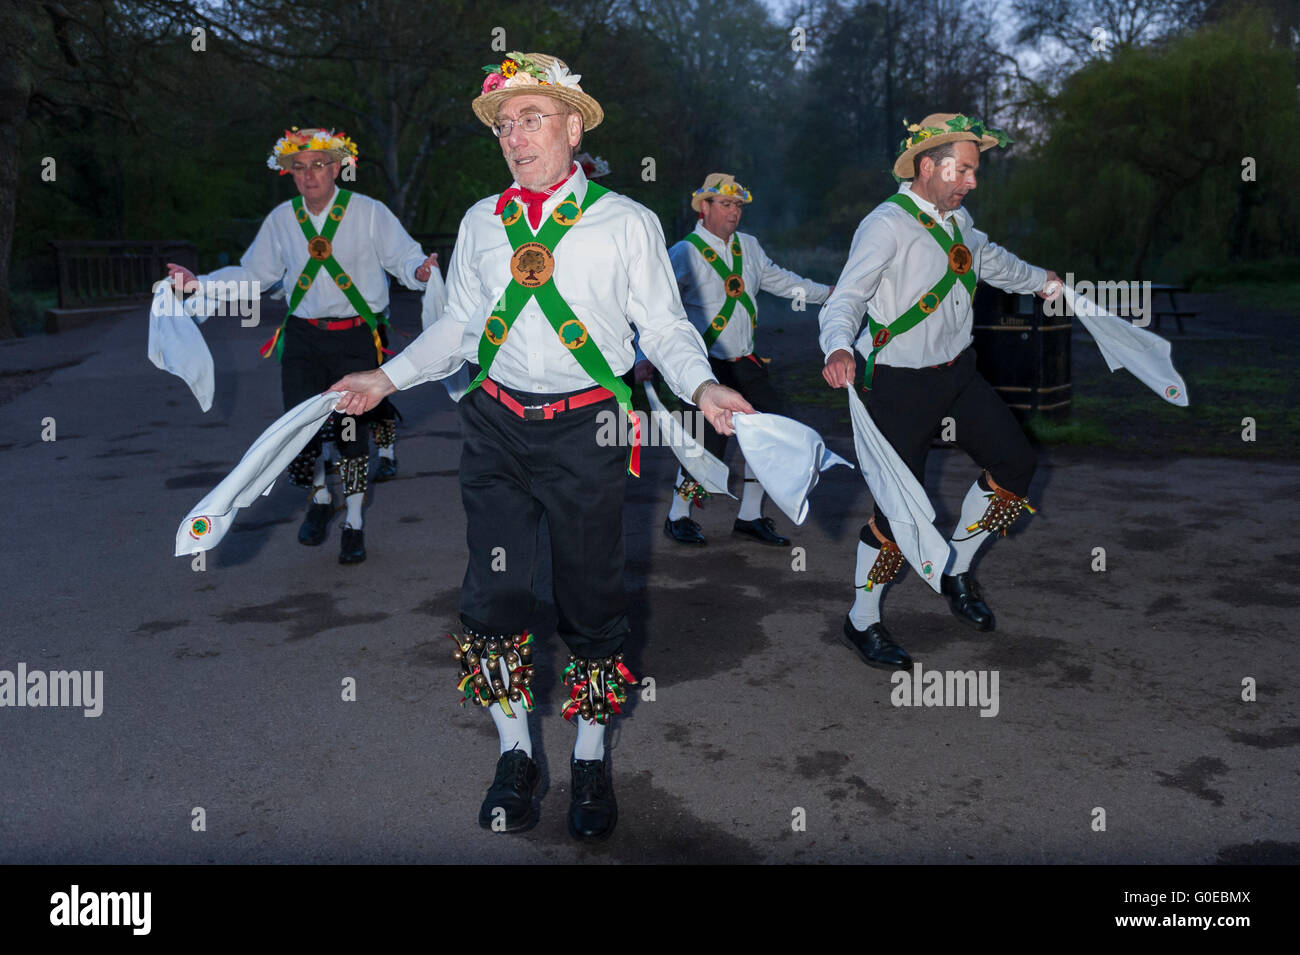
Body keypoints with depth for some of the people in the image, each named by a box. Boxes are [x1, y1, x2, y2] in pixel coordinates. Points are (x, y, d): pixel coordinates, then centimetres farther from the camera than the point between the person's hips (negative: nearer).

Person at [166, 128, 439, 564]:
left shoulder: (369, 213, -2)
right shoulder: (281, 219, 8)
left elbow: (404, 257, -6)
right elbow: (252, 274, 14)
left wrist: (420, 270, -29)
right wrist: (200, 283, 5)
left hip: (356, 337, -3)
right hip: (303, 336, 3)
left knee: (351, 430, 0)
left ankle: (353, 524, 18)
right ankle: (319, 499, 30)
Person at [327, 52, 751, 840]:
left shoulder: (628, 222, 2)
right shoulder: (481, 222, 12)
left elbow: (666, 327, 1)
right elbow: (459, 326, 16)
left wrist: (702, 387, -16)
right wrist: (389, 377, 8)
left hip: (588, 429, -3)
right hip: (497, 422, 3)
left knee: (591, 595, 5)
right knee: (495, 591, 3)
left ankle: (591, 760, 25)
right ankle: (515, 755, 23)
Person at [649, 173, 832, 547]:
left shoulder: (748, 246, 10)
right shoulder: (685, 254, -10)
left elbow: (779, 280, 26)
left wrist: (827, 292, 27)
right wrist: (645, 357, -25)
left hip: (744, 362, 7)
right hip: (706, 365, -7)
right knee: (709, 442, -11)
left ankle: (750, 516, 19)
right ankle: (677, 519, 12)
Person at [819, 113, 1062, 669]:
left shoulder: (957, 220, 9)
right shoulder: (886, 225, -17)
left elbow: (991, 260, 31)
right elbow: (845, 299, -28)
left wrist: (1039, 281, 46)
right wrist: (839, 350, -48)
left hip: (958, 373, 9)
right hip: (901, 385, -8)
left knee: (1015, 462, 8)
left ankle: (957, 570, 28)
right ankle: (862, 623, 12)